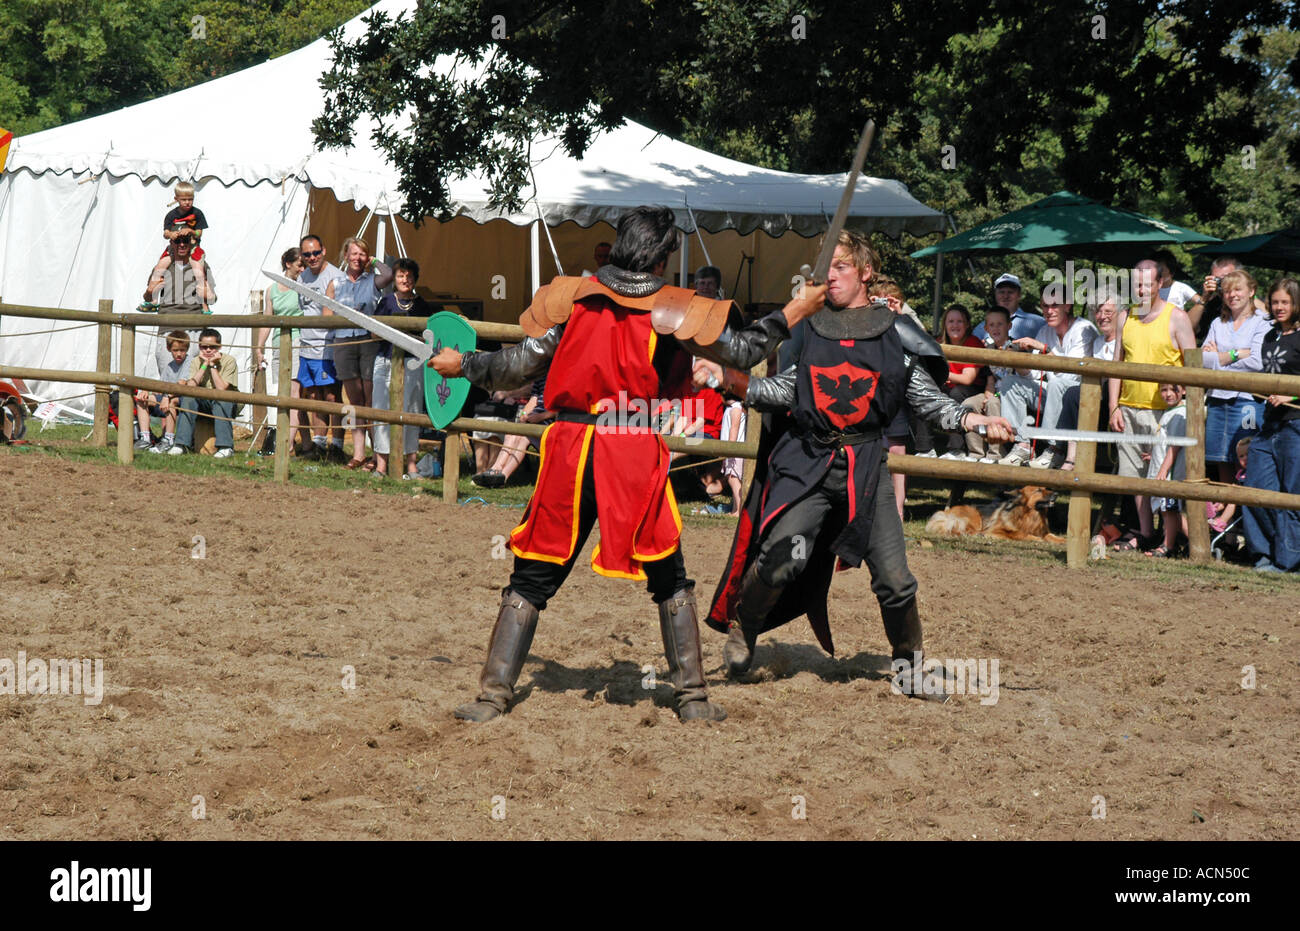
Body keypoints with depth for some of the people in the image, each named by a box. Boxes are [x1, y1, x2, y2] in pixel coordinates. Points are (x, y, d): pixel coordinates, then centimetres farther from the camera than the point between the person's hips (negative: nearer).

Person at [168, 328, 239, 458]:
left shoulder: (229, 361, -12)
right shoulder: (196, 362, -1)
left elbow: (221, 388, -23)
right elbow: (191, 387, -17)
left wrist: (213, 365, -21)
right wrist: (205, 364, -18)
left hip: (226, 405, -3)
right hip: (204, 404, 3)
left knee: (220, 398, -35)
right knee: (187, 397, -25)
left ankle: (226, 446, -34)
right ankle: (182, 444, -24)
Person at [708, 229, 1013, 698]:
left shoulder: (894, 333, 5)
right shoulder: (808, 326, 9)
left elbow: (926, 397, 7)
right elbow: (786, 390, 10)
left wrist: (970, 420, -8)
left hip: (864, 465, 0)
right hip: (806, 461, 0)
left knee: (893, 577, -3)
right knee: (782, 556, -20)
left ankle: (908, 665, 19)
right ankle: (741, 628, 6)